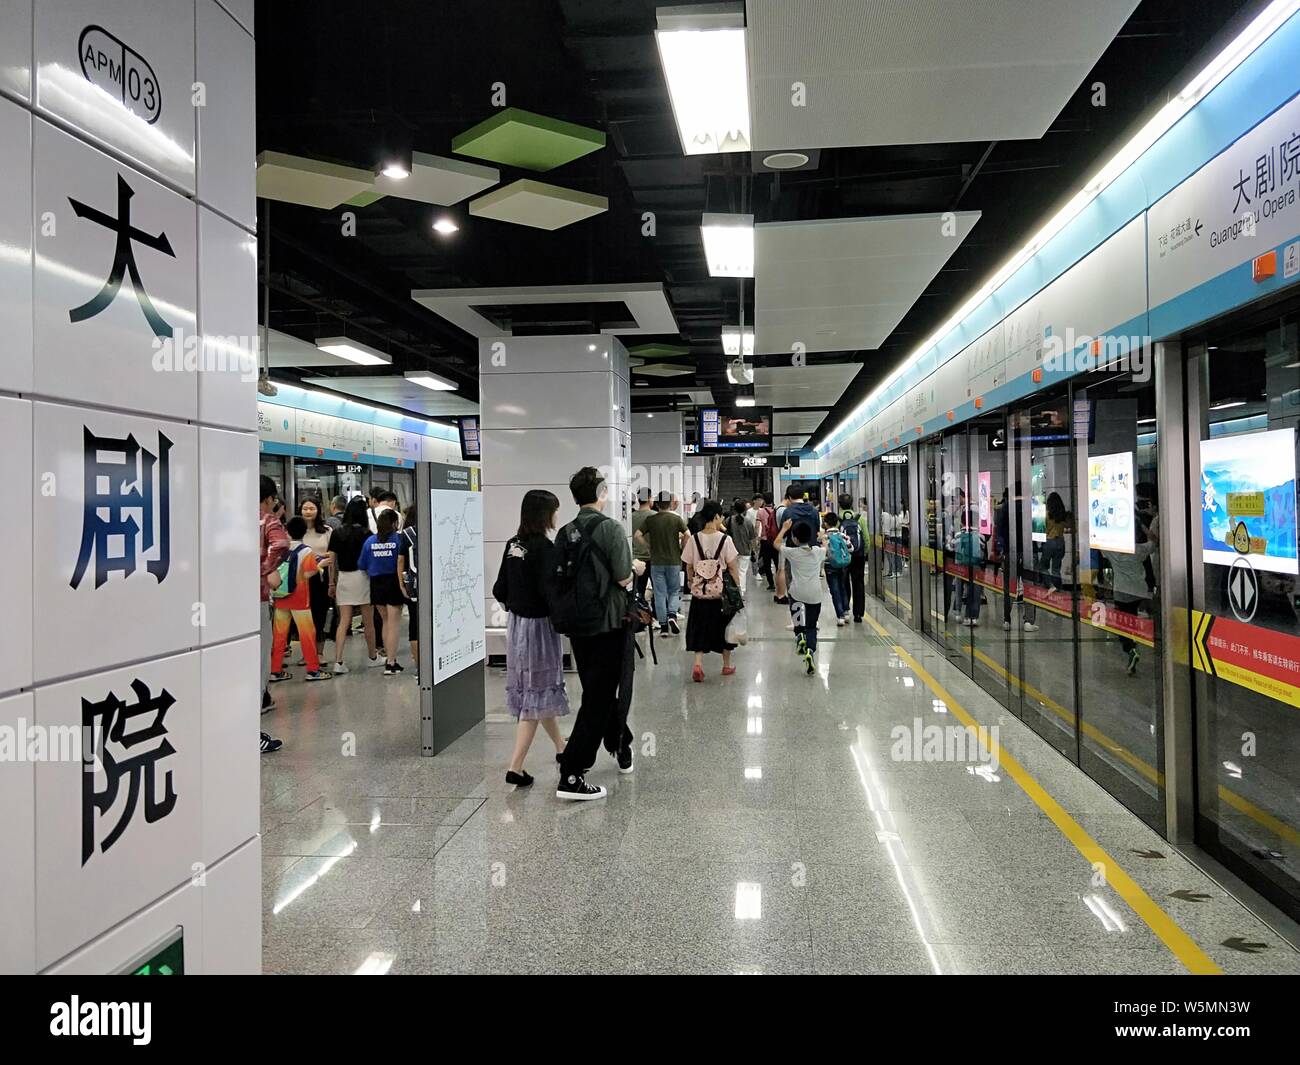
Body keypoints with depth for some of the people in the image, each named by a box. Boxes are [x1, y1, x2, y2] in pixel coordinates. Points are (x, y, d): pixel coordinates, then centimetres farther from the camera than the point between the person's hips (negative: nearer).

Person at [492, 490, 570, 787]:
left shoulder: (512, 545, 3)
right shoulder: (544, 547, -18)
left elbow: (499, 590, 7)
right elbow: (549, 592, -23)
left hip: (516, 623, 8)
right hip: (538, 625, -8)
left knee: (534, 688, 18)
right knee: (538, 691, 1)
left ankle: (561, 748, 36)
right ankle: (515, 767, 0)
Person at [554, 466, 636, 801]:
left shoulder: (565, 533, 3)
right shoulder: (610, 528, -14)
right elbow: (623, 578, -15)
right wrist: (635, 571, 5)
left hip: (577, 625, 7)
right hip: (610, 623, -6)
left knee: (597, 691, 21)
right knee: (599, 698, -2)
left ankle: (621, 748, 40)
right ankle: (571, 775, -5)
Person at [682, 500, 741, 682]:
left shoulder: (694, 539, -6)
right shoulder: (725, 539, -12)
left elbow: (689, 566, 0)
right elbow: (732, 568, -8)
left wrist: (690, 582, 18)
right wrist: (737, 588, 3)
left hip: (700, 592, 1)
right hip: (722, 592, -1)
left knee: (700, 628, 10)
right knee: (725, 627, 16)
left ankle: (698, 663, -8)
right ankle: (727, 665, 29)